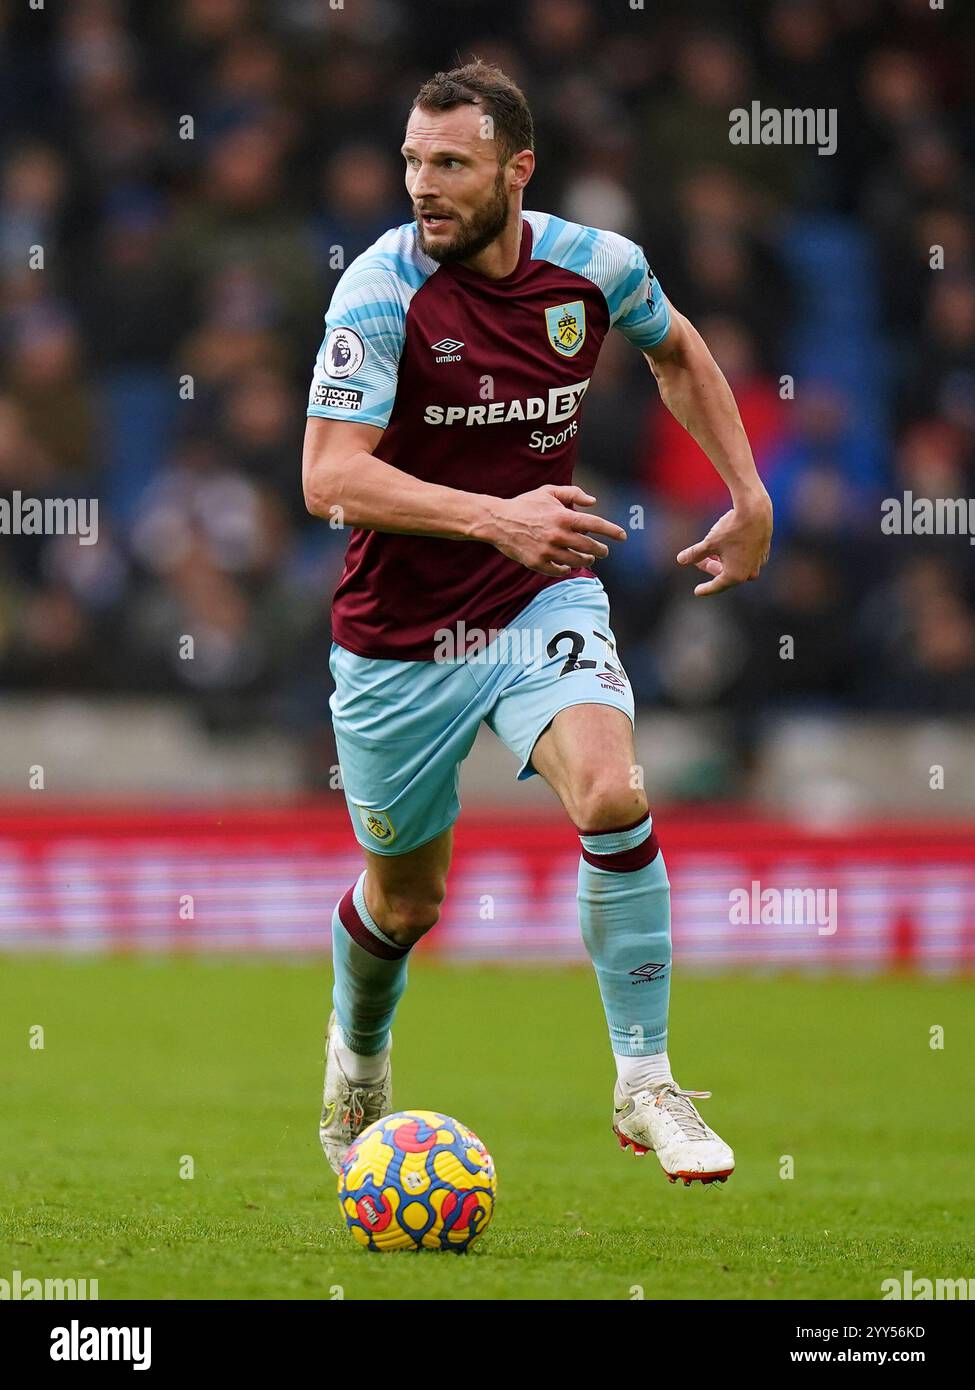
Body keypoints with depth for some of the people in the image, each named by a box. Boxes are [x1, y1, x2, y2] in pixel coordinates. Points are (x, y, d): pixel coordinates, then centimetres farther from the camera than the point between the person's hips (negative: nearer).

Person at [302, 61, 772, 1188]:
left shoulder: (596, 268, -8)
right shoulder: (383, 289, -19)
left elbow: (677, 352, 17)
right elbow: (330, 477, -27)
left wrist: (749, 497, 12)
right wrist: (496, 518, -39)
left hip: (544, 604, 1)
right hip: (401, 635, -1)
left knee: (613, 799, -26)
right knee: (405, 900, 12)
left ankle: (645, 1089, -13)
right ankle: (356, 1057, 48)